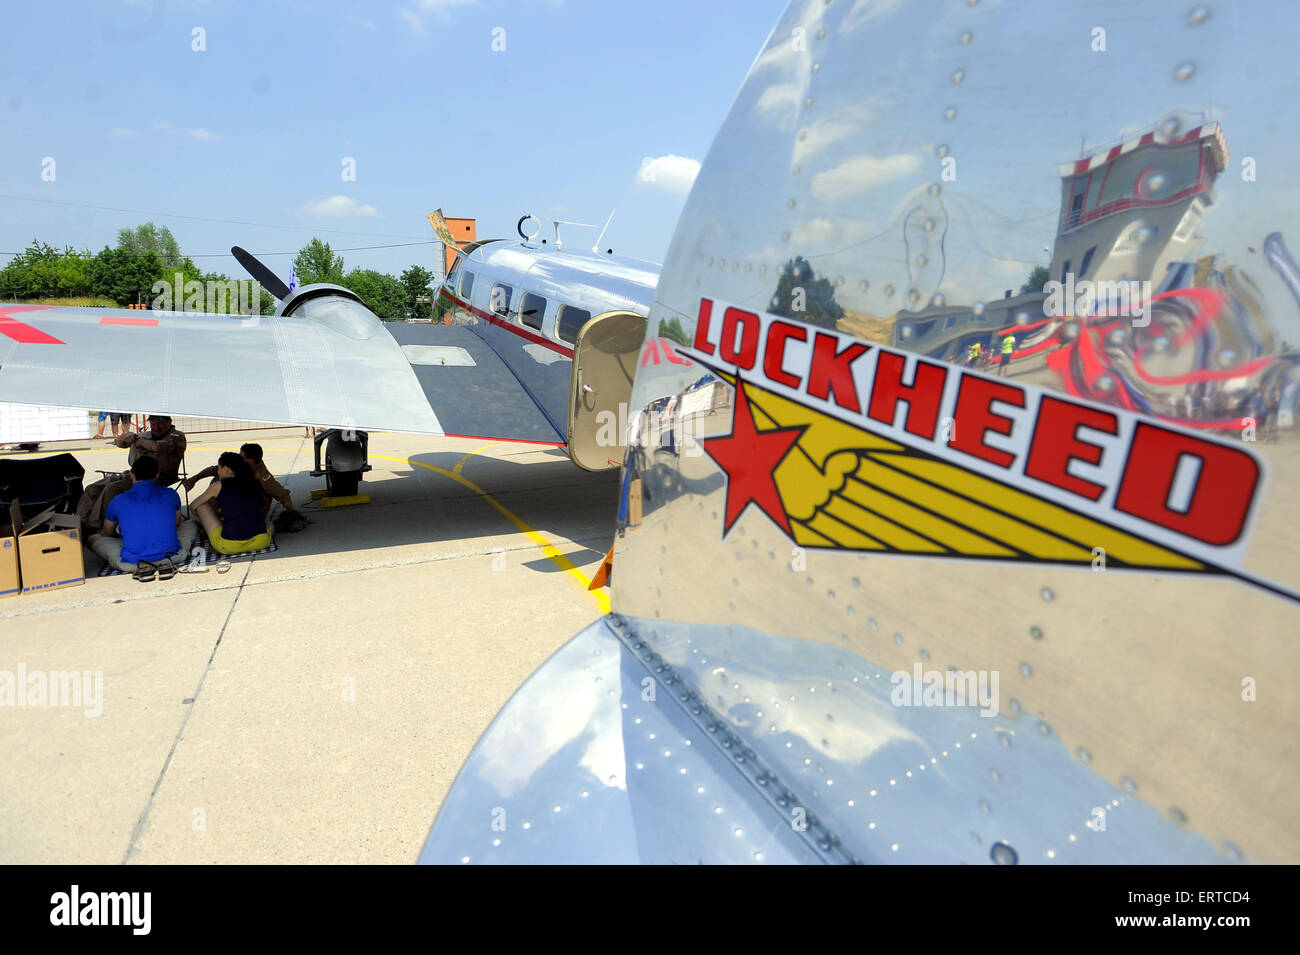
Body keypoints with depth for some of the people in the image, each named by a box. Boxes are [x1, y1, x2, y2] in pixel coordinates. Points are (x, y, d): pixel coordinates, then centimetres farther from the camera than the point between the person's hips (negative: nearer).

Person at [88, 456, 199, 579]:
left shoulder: (118, 501, 5)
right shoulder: (170, 494, 6)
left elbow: (106, 534, 25)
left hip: (132, 563, -1)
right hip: (172, 556, 1)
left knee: (94, 538, 24)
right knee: (191, 524, 28)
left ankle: (140, 567, 0)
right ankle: (166, 563, 0)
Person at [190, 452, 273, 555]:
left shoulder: (218, 486, 5)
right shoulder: (255, 484, 13)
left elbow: (193, 508, 21)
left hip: (229, 546, -4)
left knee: (202, 505, 18)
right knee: (269, 524, 42)